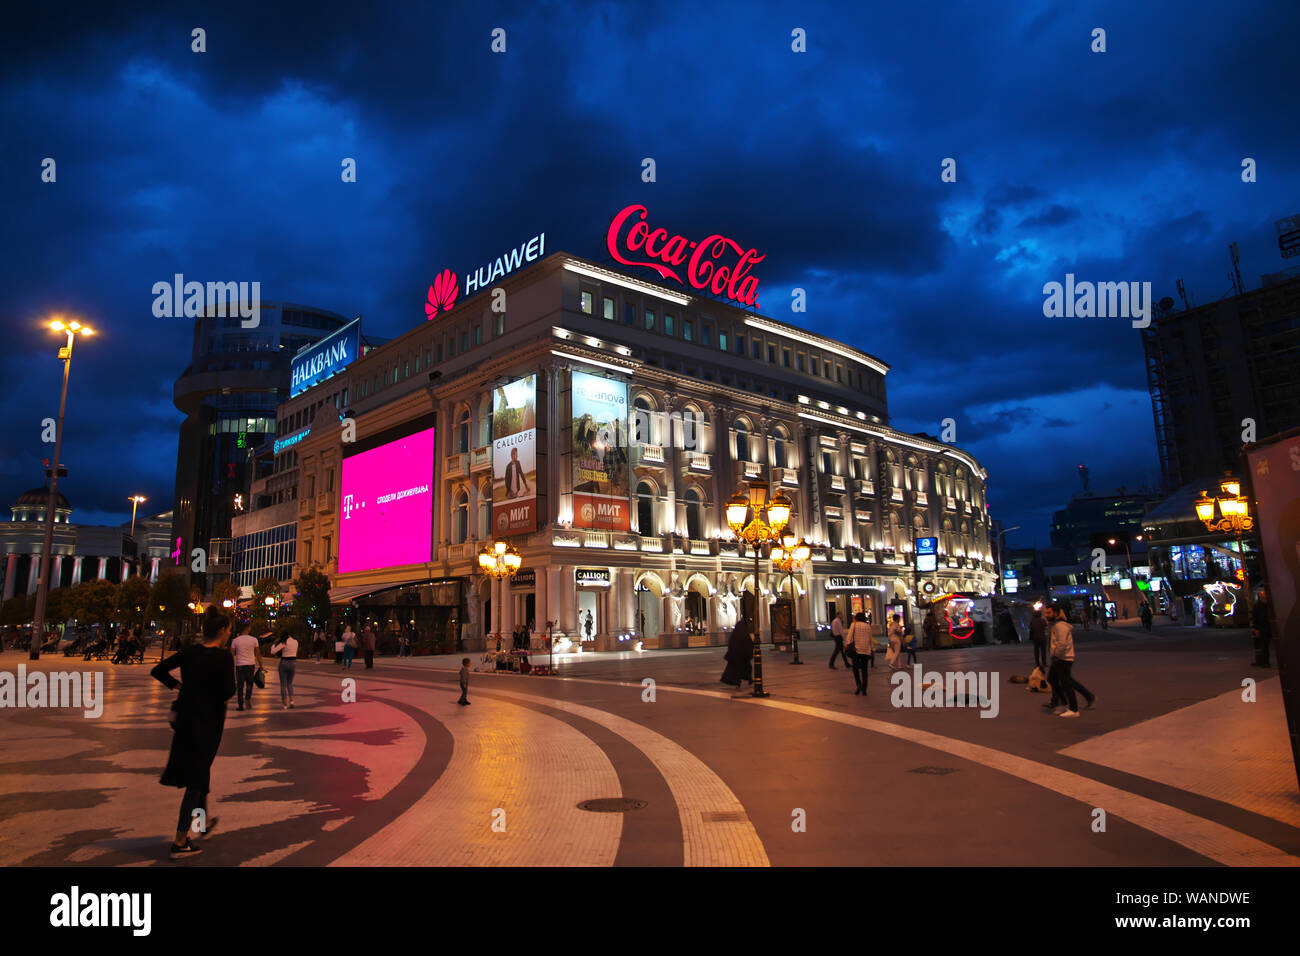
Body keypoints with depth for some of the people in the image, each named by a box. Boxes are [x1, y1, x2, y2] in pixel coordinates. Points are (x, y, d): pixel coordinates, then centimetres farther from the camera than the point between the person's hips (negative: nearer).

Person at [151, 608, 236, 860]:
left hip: (185, 717, 7)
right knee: (196, 780, 2)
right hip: (207, 721, -7)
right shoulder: (223, 656, -16)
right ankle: (180, 843, 5)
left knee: (198, 771, 24)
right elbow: (228, 692, -19)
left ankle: (203, 825, 41)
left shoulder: (189, 651, 2)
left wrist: (179, 684, 12)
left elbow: (158, 671, 3)